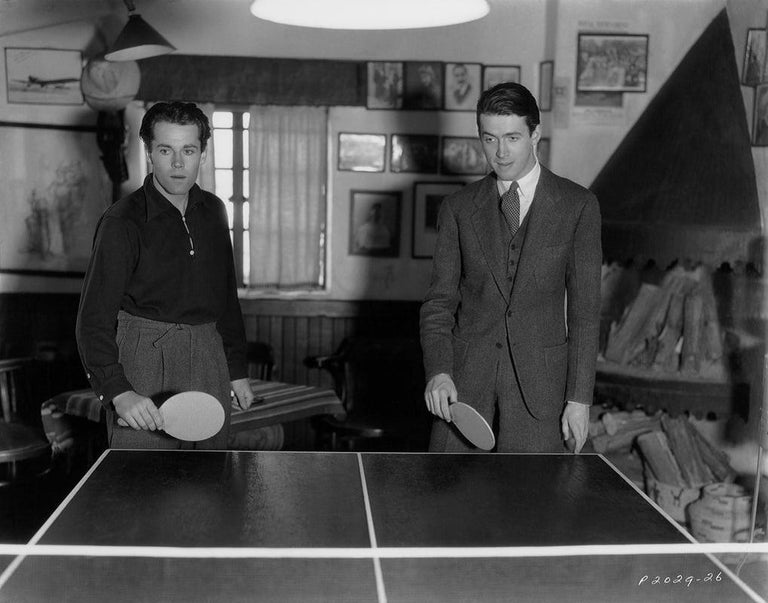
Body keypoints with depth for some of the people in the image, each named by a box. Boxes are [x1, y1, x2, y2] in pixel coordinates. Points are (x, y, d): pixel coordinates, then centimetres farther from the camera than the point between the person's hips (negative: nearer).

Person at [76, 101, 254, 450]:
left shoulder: (213, 211, 7)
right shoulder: (122, 222, -11)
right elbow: (94, 319, -13)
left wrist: (237, 369, 16)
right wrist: (118, 392, -25)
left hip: (208, 358, 5)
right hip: (144, 362, -5)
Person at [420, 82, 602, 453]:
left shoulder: (578, 206, 2)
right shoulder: (458, 208, 7)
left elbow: (585, 308, 1)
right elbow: (439, 301, 6)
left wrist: (579, 397, -4)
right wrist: (438, 371, -11)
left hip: (538, 387, -1)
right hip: (465, 377, 1)